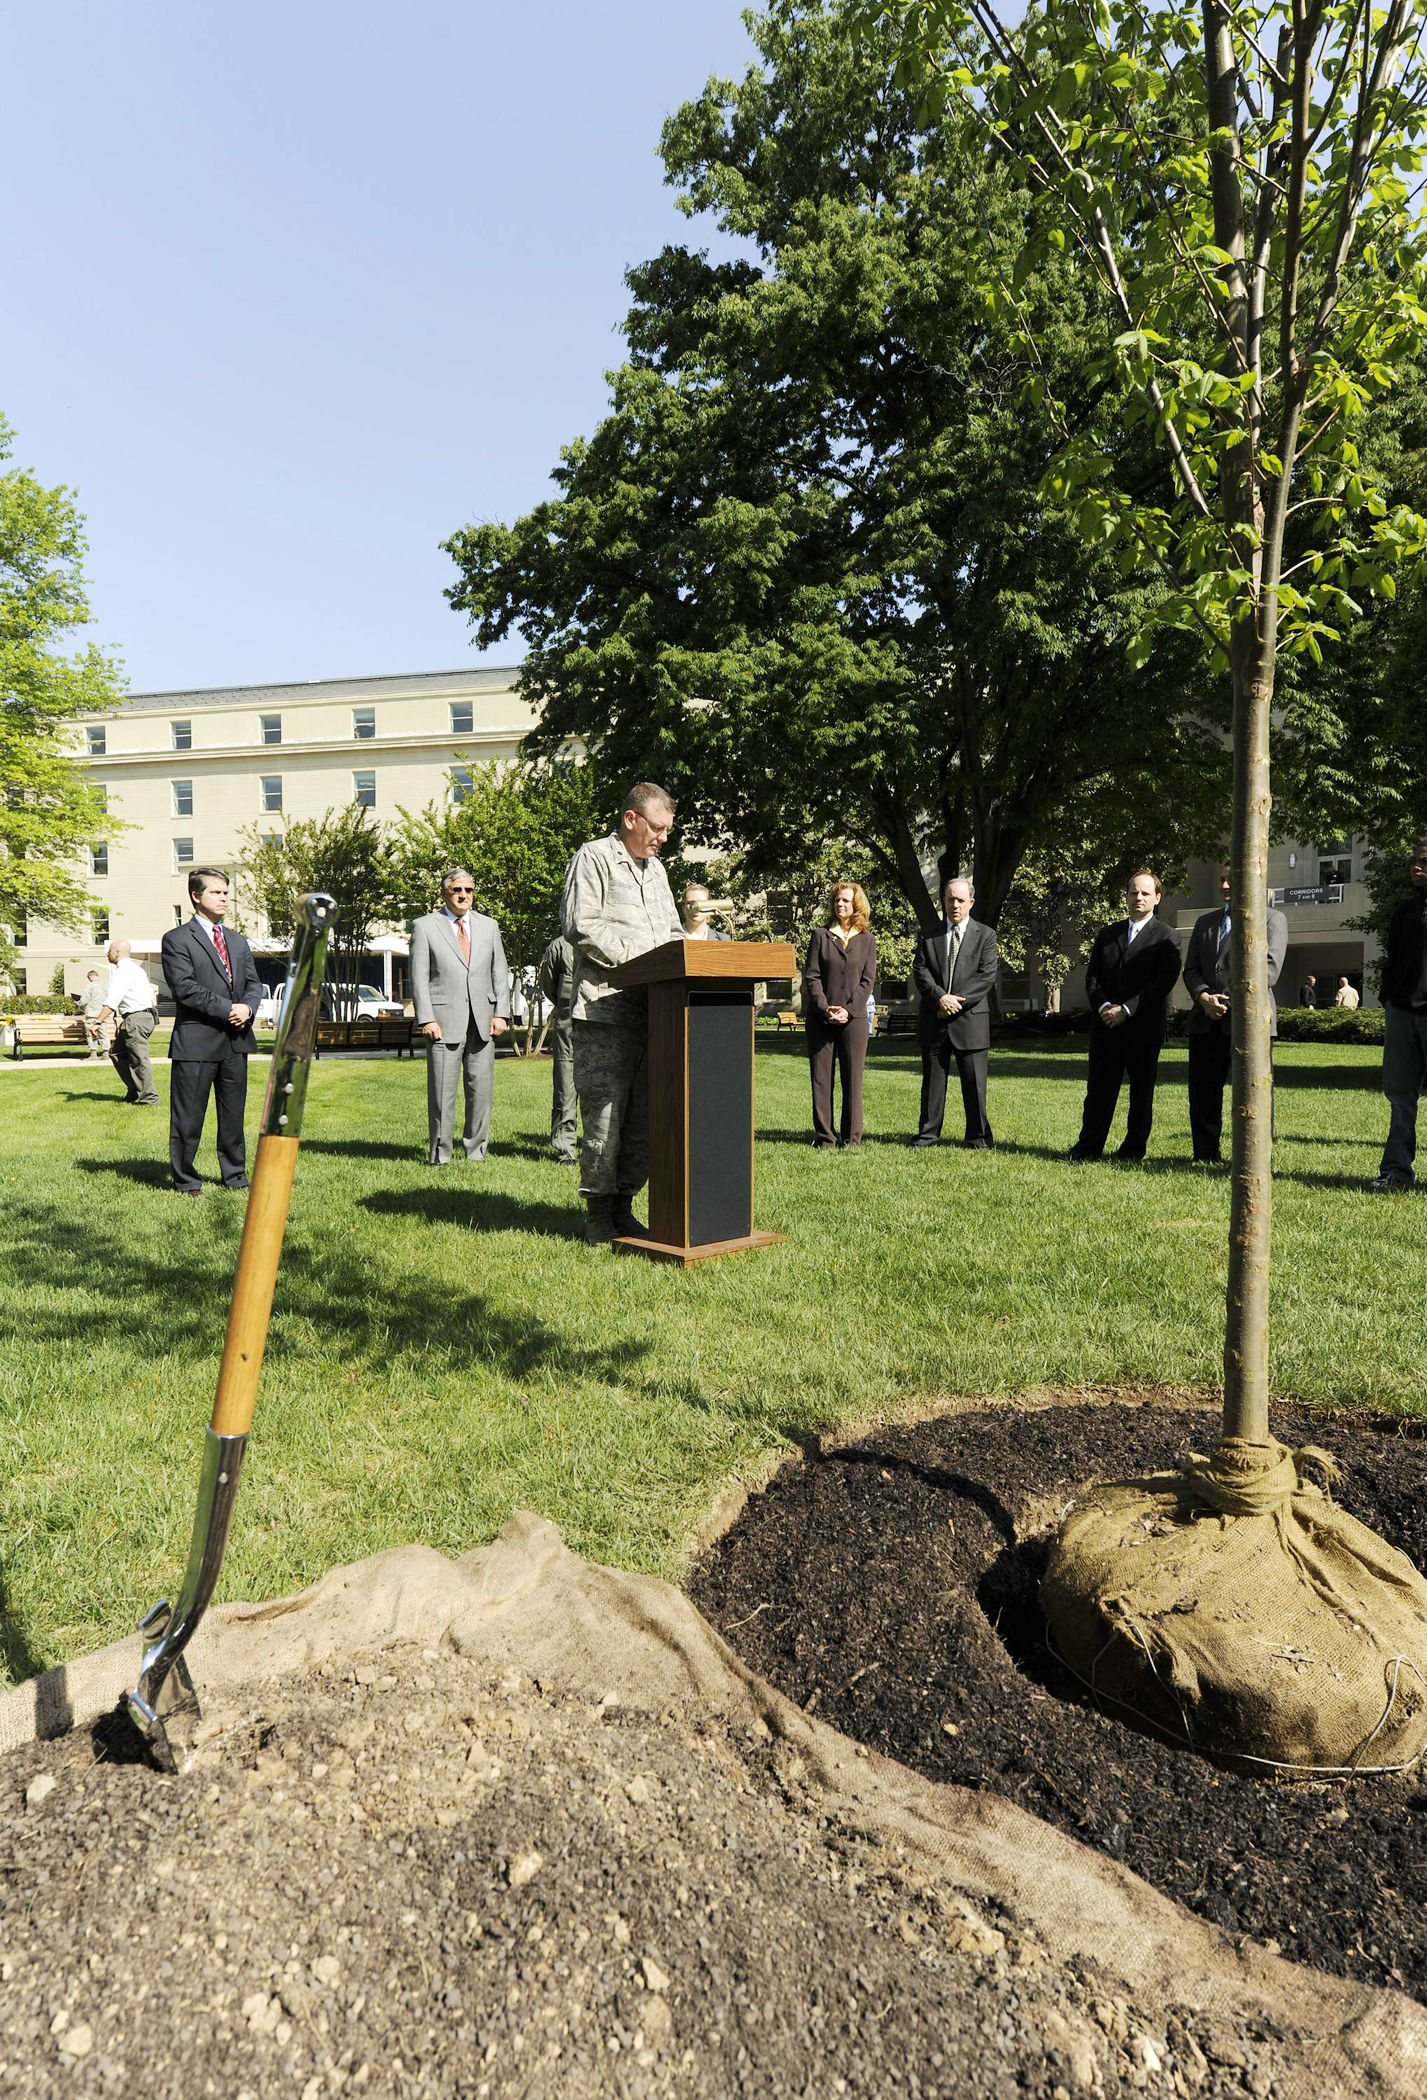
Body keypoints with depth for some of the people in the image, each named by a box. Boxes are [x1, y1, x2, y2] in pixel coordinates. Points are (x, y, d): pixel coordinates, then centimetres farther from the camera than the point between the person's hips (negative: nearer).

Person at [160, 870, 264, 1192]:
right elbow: (184, 987, -12)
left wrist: (247, 1007, -6)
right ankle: (185, 1180, 13)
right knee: (188, 1117, 1)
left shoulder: (238, 941, 19)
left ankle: (235, 1175, 22)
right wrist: (226, 1008, -16)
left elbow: (254, 983, 15)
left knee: (234, 1114, 12)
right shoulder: (177, 939, -1)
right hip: (196, 1040, -6)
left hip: (236, 1041, 6)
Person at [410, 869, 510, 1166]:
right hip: (444, 1021, -3)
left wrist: (501, 1013, 3)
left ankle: (475, 1151, 14)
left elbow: (499, 973, 14)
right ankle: (439, 1155, 7)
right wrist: (426, 1019, -9)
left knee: (481, 1089, 3)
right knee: (442, 1091, -3)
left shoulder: (488, 926, 16)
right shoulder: (424, 926, 5)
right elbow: (419, 977, 0)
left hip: (482, 1022, 3)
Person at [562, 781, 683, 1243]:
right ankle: (599, 1216, 6)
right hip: (605, 1006, -7)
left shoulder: (655, 869, 25)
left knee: (644, 1114, 7)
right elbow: (581, 926, -11)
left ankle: (623, 1206, 17)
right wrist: (638, 958, -15)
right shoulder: (594, 858, 0)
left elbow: (673, 932, 27)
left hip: (651, 1009, 7)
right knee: (605, 1113, -5)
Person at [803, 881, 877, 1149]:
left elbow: (867, 980, 2)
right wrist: (825, 1007, -11)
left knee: (853, 1079, 2)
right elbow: (811, 976, 1)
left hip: (854, 1017, 0)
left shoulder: (866, 940, 8)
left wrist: (849, 1009, -11)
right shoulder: (820, 935, 7)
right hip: (820, 1017, 0)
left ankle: (852, 1137, 9)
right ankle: (823, 1137, 9)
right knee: (821, 1078, 2)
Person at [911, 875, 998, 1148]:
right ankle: (929, 1133, 15)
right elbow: (920, 971, 0)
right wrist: (940, 997, -16)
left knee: (974, 1082, 1)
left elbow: (987, 975, -4)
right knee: (932, 1081, 7)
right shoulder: (927, 934, 10)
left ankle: (978, 1136, 11)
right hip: (934, 1019, 2)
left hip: (970, 1018, -1)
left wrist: (959, 999, -14)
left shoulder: (985, 935, 6)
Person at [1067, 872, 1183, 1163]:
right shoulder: (1106, 934, 15)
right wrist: (1103, 1006, -9)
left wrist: (1126, 1009, -16)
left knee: (1141, 1092, 5)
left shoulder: (1166, 937, 0)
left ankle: (1134, 1149, 14)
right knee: (1099, 1090, 6)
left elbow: (1163, 983, -10)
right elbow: (1092, 975, 9)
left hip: (1143, 1029, -3)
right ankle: (1088, 1147, 11)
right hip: (1105, 1027, 4)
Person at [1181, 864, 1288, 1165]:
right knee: (1203, 1093, 7)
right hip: (1206, 1022, 5)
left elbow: (1269, 968, -8)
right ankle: (1205, 1156, 17)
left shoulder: (1271, 918, 3)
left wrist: (1228, 1000, -14)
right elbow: (1191, 969, 14)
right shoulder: (1205, 922, 20)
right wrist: (1204, 997, -7)